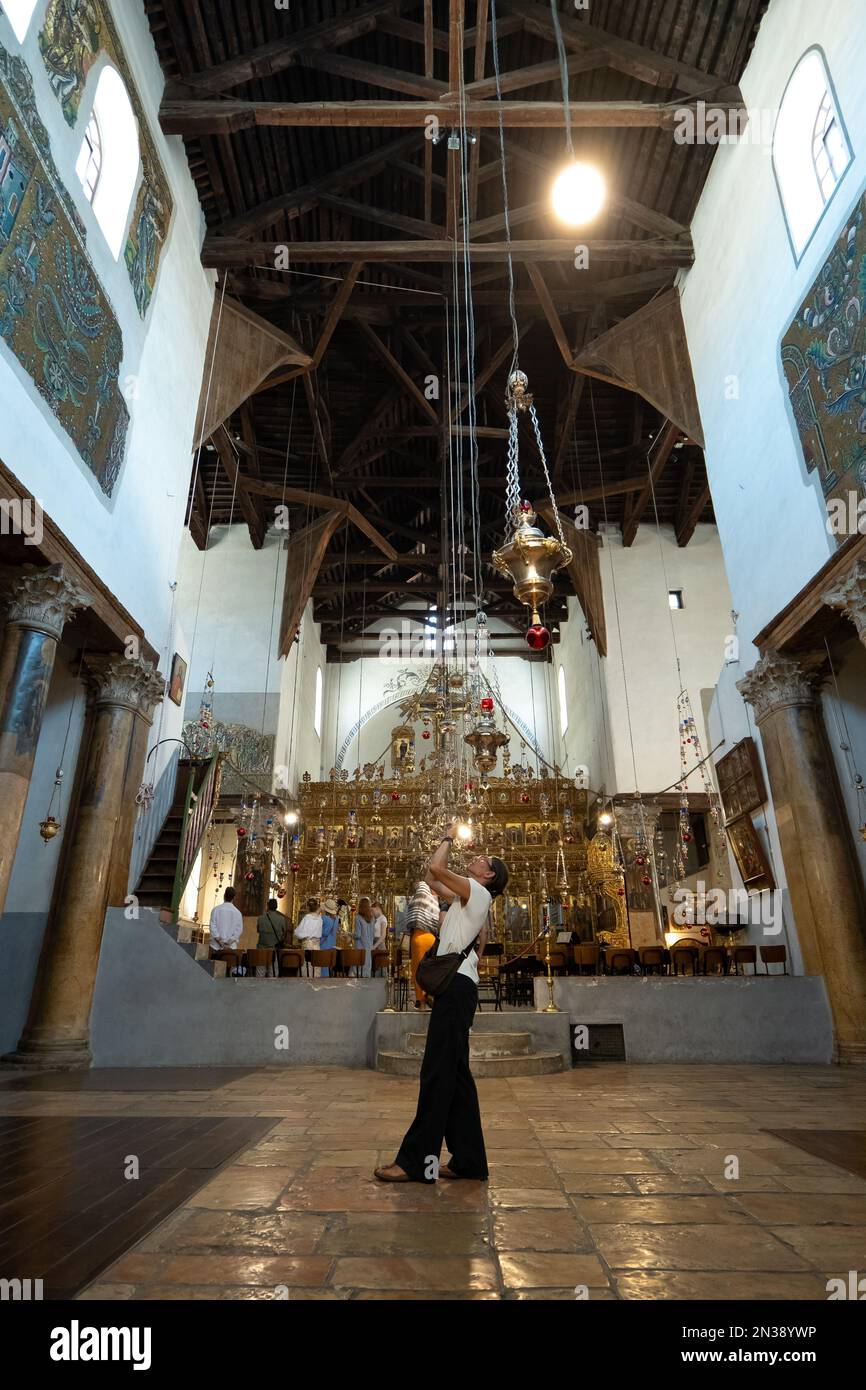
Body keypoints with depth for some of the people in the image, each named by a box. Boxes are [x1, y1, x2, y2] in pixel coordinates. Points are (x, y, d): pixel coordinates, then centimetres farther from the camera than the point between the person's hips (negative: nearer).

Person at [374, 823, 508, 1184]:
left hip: (457, 985, -10)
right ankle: (468, 1160, 17)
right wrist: (449, 840, 26)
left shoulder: (477, 892, -5)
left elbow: (435, 868, -17)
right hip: (454, 985, 10)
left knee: (438, 1072, -6)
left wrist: (449, 837, -1)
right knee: (453, 1074, 11)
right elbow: (433, 878, 28)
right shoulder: (468, 897, 21)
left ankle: (416, 1161, -1)